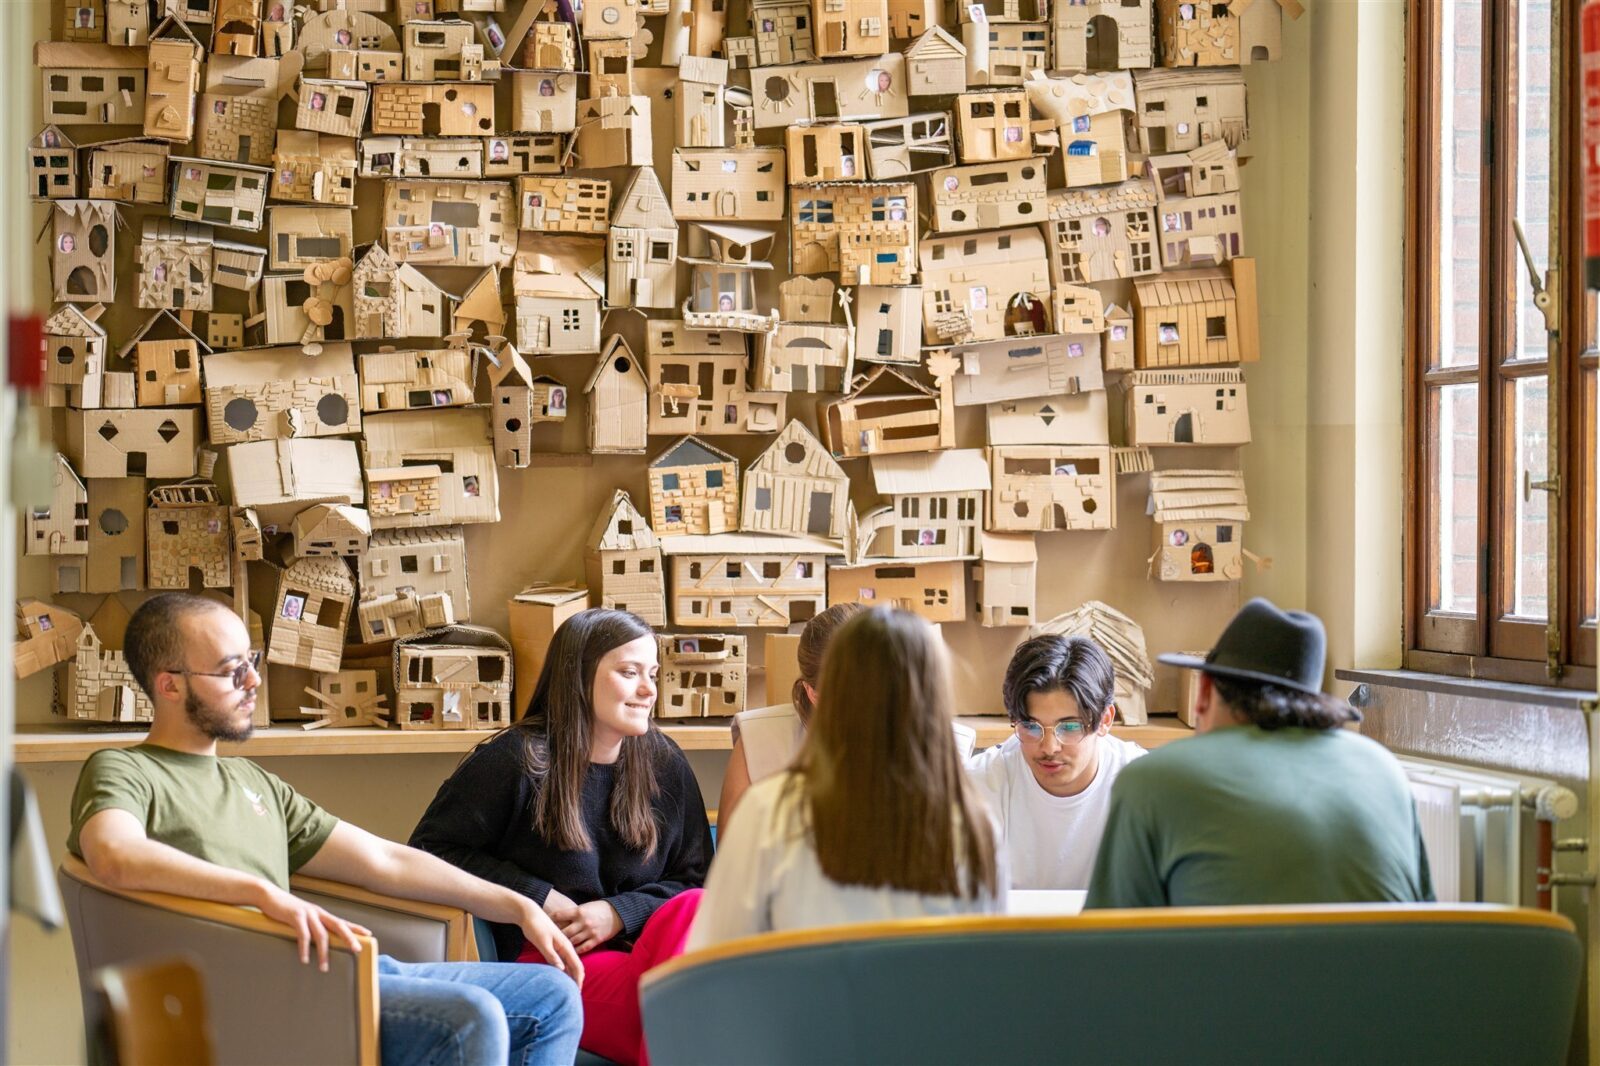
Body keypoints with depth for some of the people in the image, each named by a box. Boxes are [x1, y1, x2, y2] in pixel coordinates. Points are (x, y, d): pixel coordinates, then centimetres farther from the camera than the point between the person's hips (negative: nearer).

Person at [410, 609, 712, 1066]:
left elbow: (695, 878, 15)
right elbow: (431, 849, 2)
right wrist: (537, 899, -5)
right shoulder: (516, 759, 1)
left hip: (644, 943, 5)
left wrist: (620, 913, -4)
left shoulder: (664, 763, 14)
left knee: (691, 910, -33)